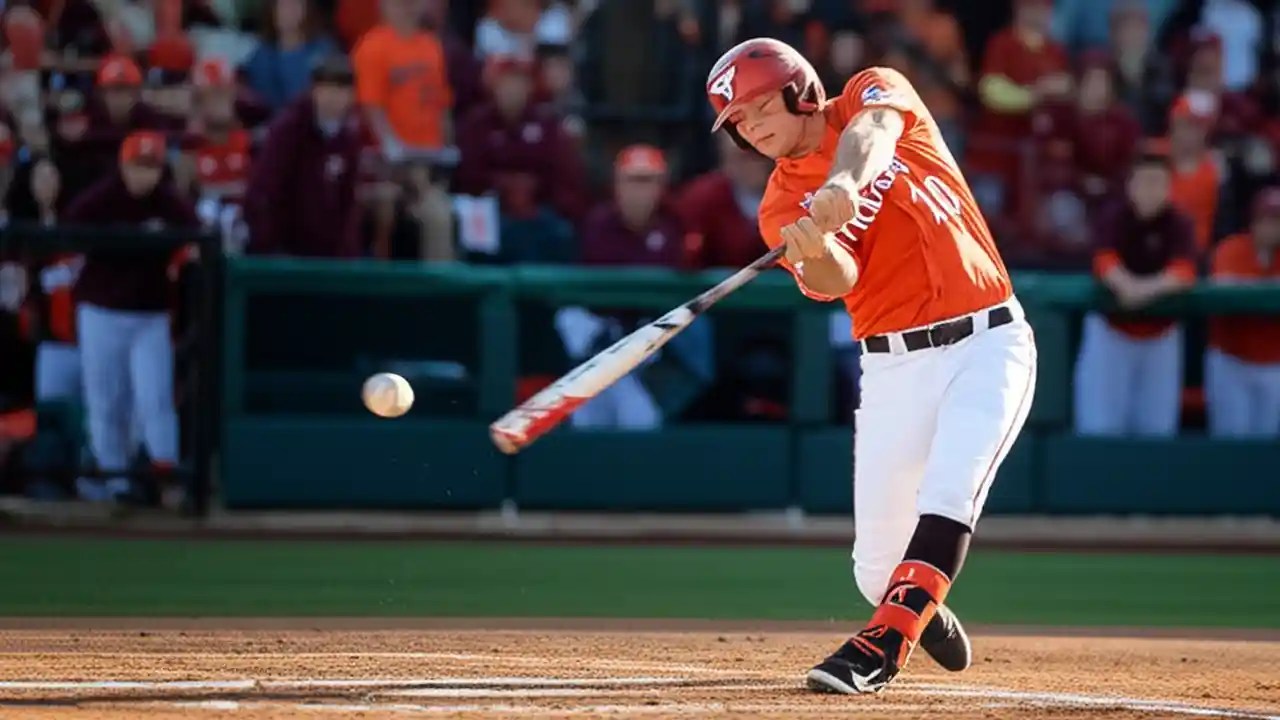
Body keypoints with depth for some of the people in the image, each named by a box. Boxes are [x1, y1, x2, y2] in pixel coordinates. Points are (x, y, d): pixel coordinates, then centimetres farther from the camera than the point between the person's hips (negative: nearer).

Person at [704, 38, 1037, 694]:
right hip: (896, 365, 2)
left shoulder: (876, 91, 1)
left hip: (989, 341, -2)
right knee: (877, 569, 0)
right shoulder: (782, 209, 2)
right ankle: (923, 610, 32)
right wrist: (815, 249, -41)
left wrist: (844, 180, -45)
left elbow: (871, 130, -24)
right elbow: (835, 283, -17)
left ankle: (883, 645, -25)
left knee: (947, 492, -24)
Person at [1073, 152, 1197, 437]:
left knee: (1157, 425, 3)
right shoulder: (1113, 218, -11)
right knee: (1101, 424, -7)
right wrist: (1126, 285, -48)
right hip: (1111, 329, -1)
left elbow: (1184, 271, -25)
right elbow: (1104, 261, -26)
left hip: (1161, 335, 1)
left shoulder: (1179, 224, -10)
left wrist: (1150, 288, -44)